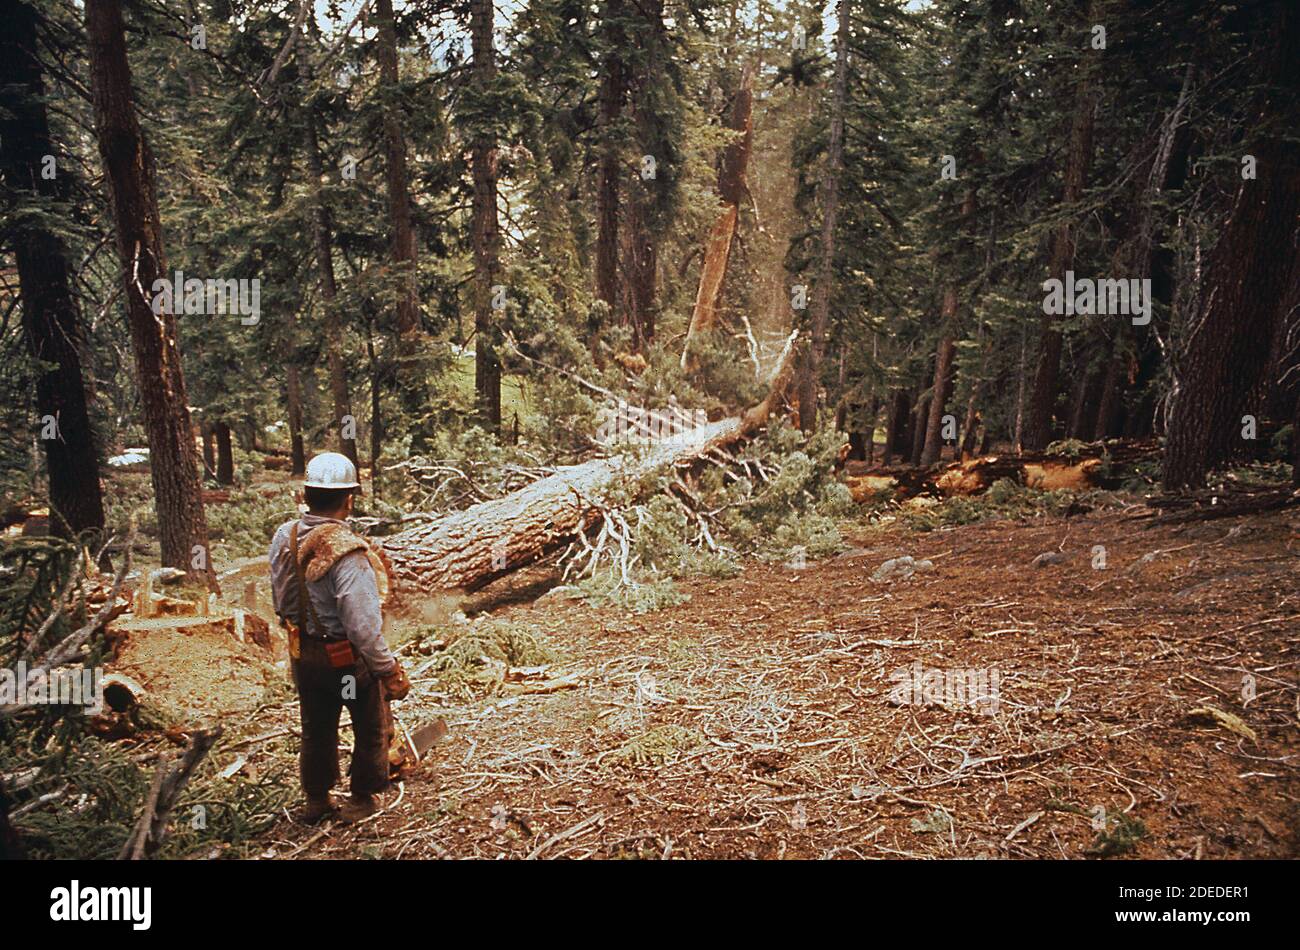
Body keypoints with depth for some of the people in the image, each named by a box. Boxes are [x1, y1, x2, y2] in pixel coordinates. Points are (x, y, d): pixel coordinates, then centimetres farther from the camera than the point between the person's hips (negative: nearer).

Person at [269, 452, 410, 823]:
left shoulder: (284, 538, -8)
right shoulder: (346, 552, -30)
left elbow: (280, 601, 7)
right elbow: (363, 625, -30)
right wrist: (389, 671, -21)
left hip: (303, 656, 6)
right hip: (348, 658, -6)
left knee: (317, 729, 25)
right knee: (372, 728, 18)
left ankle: (316, 800, 41)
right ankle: (362, 799, 33)